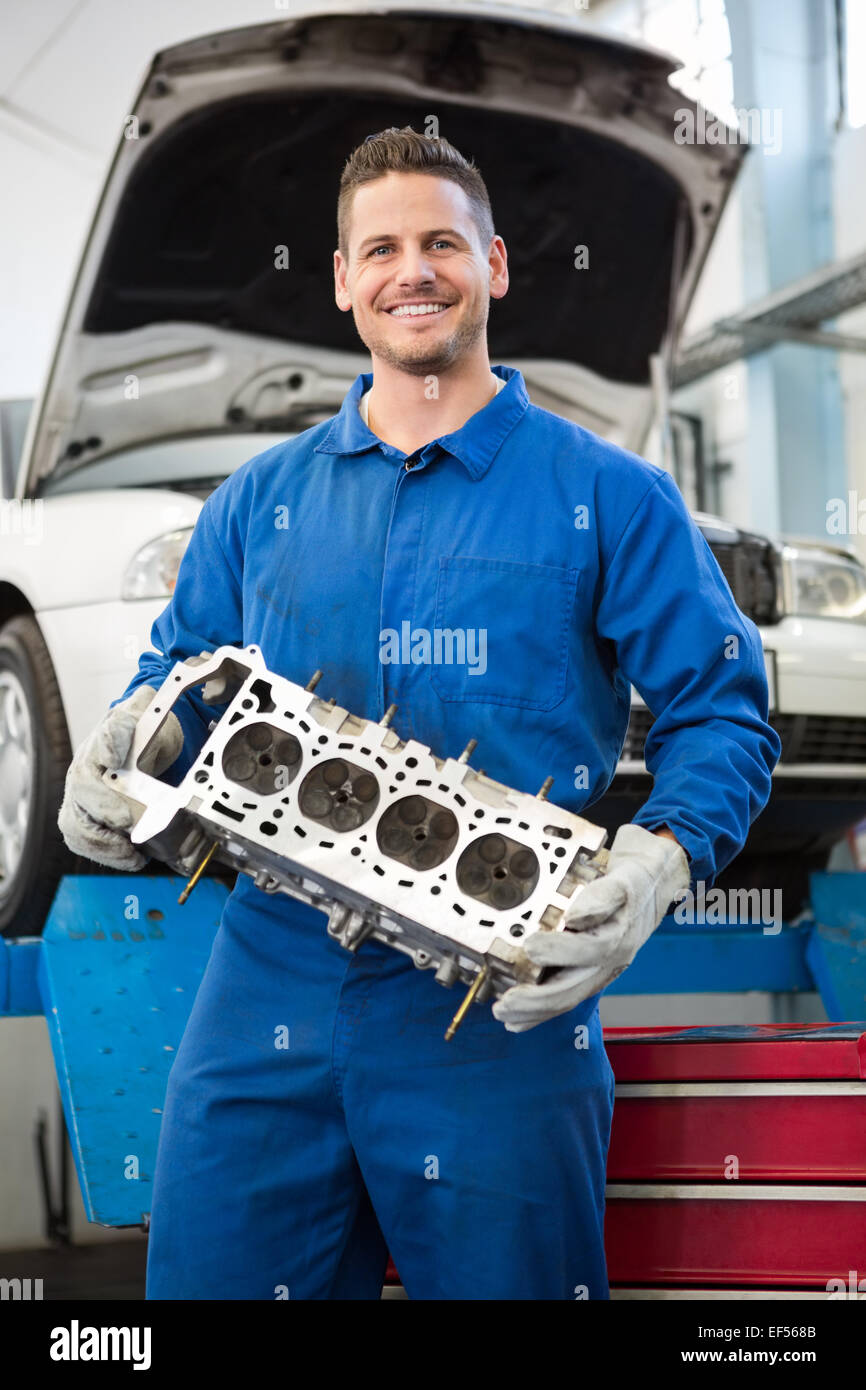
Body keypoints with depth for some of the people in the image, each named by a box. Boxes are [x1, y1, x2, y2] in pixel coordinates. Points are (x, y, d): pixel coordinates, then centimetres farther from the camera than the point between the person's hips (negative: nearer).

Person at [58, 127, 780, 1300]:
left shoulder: (609, 497, 3)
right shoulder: (261, 499, 14)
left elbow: (722, 711, 0)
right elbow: (181, 676, 19)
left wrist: (659, 862, -18)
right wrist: (127, 744, -4)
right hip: (270, 991, 3)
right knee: (208, 1274, 6)